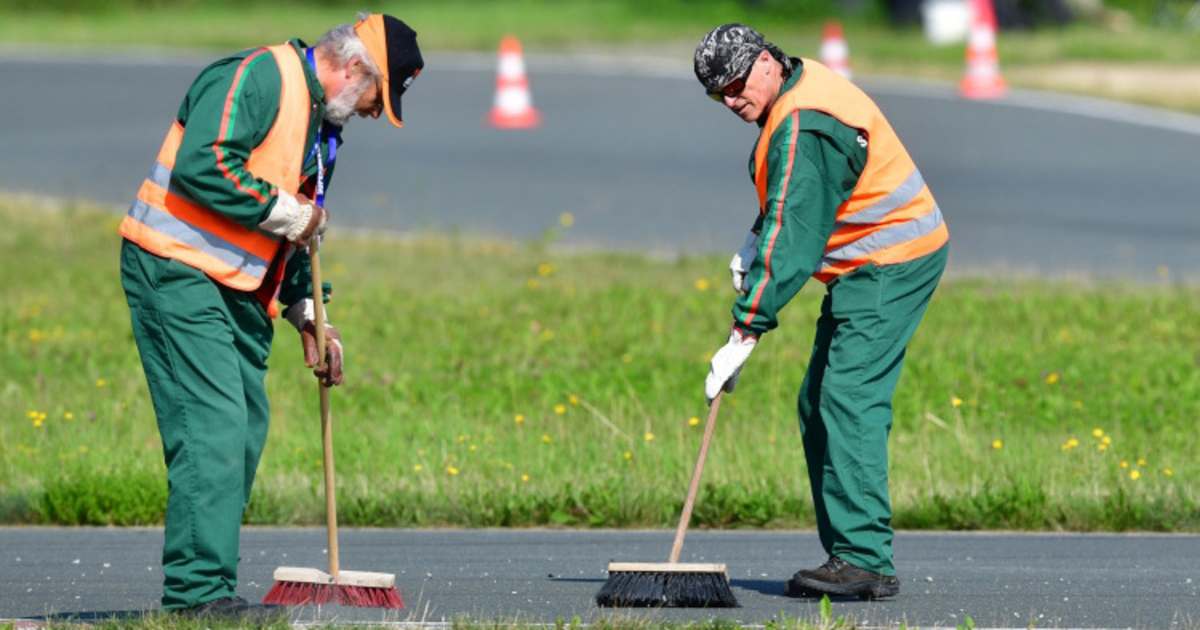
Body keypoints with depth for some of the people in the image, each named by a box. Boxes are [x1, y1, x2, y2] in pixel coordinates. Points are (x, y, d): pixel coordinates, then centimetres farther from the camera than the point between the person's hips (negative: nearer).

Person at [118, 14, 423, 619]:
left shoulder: (321, 121, 19)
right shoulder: (257, 76, -13)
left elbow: (296, 236, 27)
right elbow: (202, 166, -26)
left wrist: (307, 313, 19)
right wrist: (285, 212, -16)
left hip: (239, 289, 10)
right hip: (178, 273, -10)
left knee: (245, 429, 7)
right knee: (213, 422, -15)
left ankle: (205, 586, 13)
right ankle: (198, 586, -16)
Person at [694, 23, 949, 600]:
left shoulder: (804, 126, -24)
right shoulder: (798, 88, 9)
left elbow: (794, 238, -26)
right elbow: (789, 202, 25)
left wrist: (744, 334, -25)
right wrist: (756, 243, 7)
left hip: (890, 268, -11)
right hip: (865, 268, 11)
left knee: (849, 404, -17)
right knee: (818, 406, 9)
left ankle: (864, 560, -21)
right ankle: (846, 553, 9)